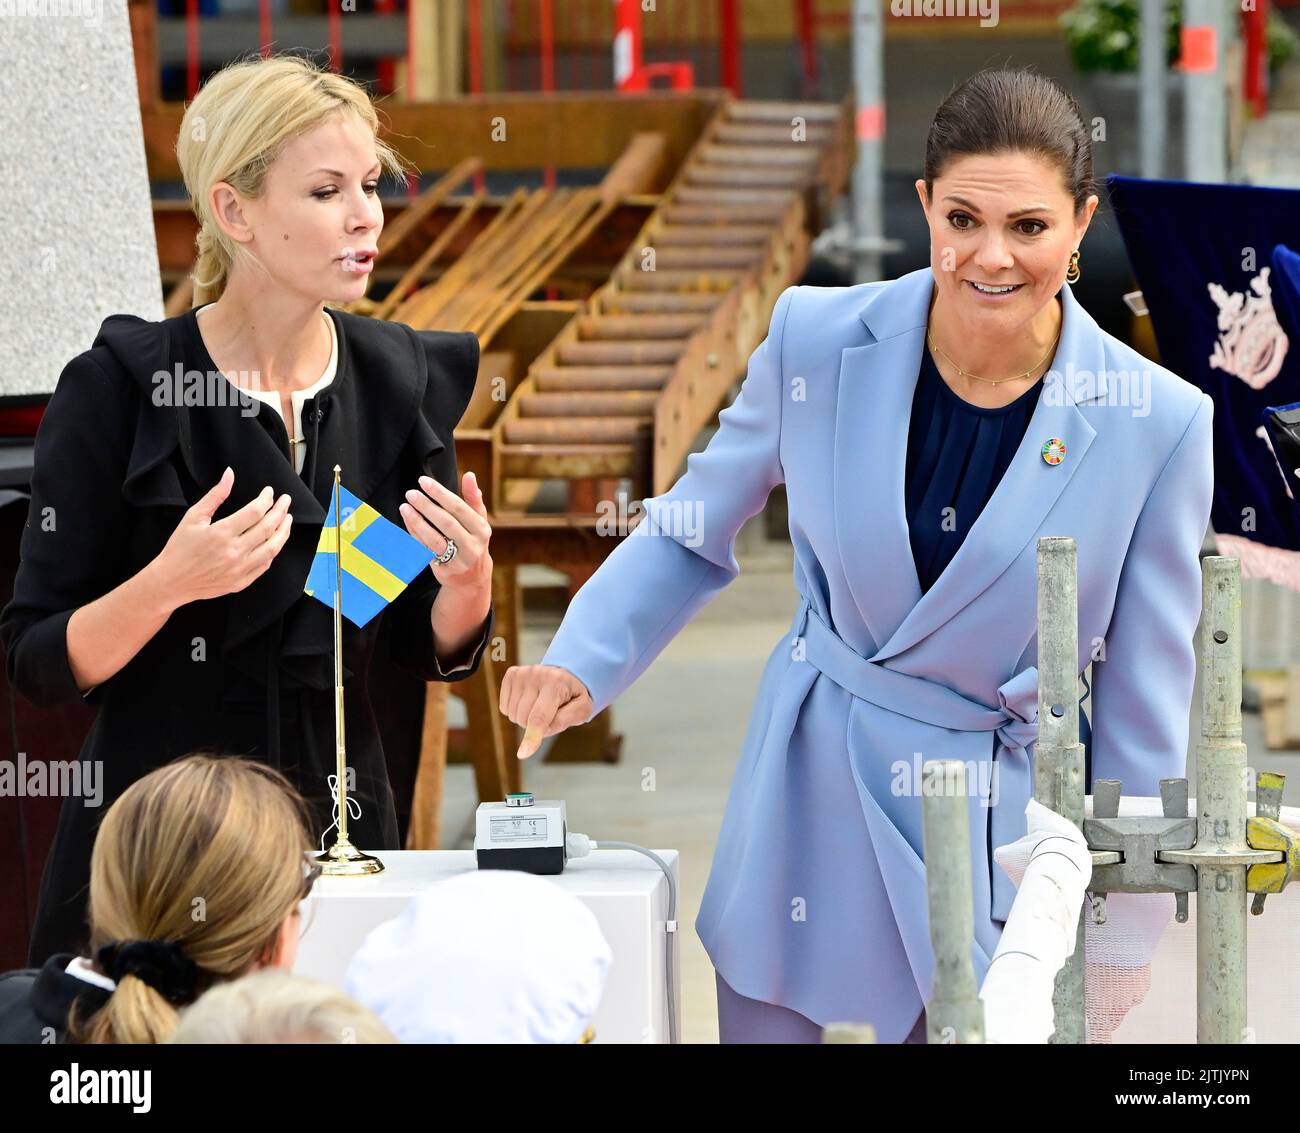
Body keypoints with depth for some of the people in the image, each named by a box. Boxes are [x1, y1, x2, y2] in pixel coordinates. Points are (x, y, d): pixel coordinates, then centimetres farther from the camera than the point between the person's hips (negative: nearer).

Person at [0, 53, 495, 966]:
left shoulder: (403, 383, 0)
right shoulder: (118, 391, -11)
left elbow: (429, 650, 8)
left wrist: (468, 584, -12)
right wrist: (168, 583, -26)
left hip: (343, 824, 4)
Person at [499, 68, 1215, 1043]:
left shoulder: (1158, 424, -13)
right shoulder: (818, 341, -9)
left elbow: (1144, 713, -5)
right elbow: (689, 540, 6)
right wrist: (578, 668, -10)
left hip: (1004, 841, -2)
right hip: (810, 806, 2)